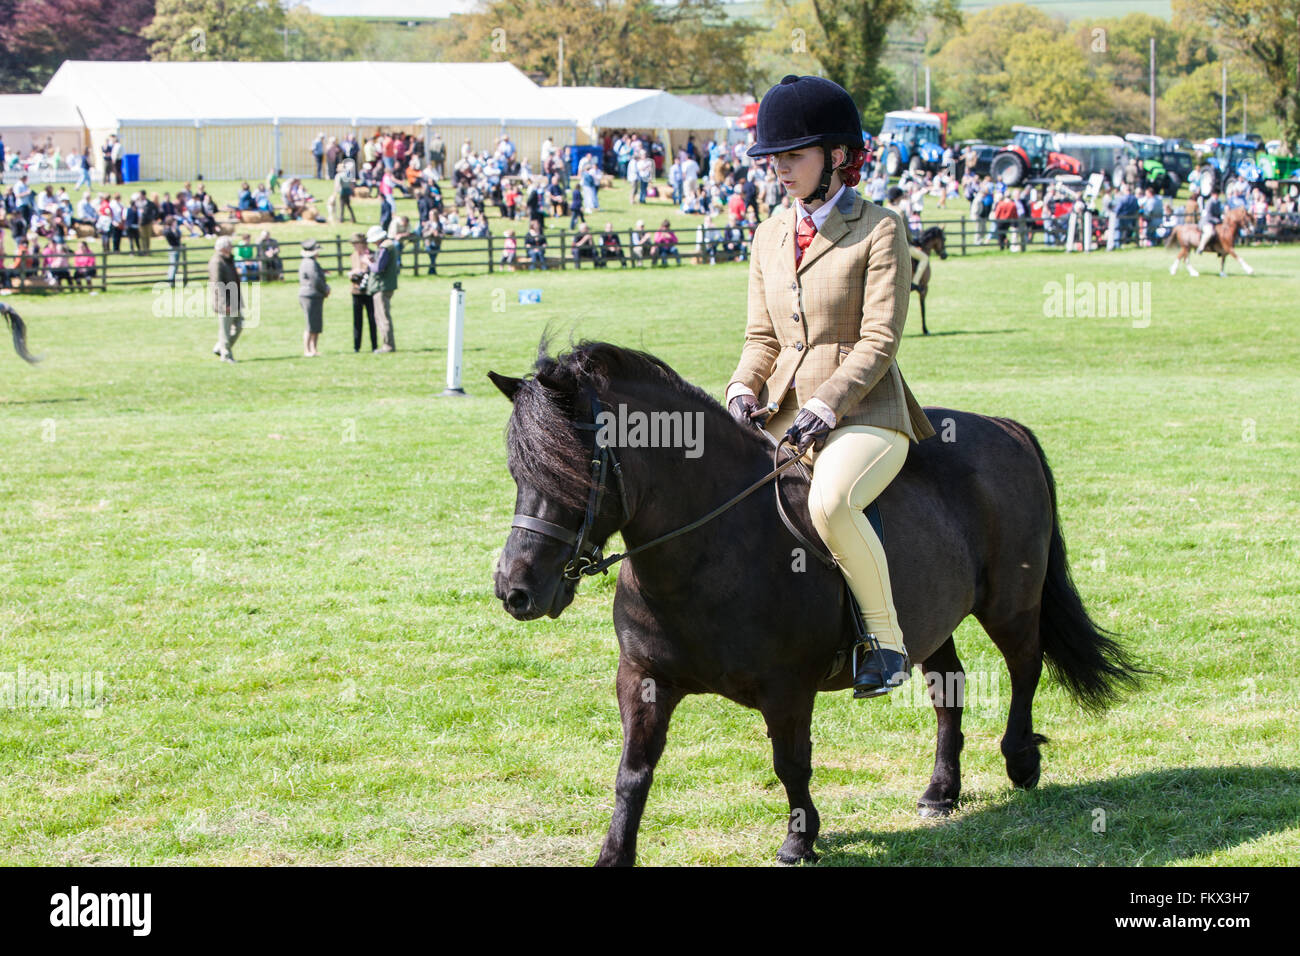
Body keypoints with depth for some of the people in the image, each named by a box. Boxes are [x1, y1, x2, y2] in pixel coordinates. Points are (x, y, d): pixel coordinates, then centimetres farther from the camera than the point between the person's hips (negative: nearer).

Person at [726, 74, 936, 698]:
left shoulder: (880, 230, -5)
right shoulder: (769, 235, 14)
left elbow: (879, 341, -10)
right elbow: (762, 336, 16)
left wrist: (828, 404, -22)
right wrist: (744, 389, -5)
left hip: (866, 414, -7)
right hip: (785, 414, 7)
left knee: (830, 501, -36)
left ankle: (887, 641, -17)